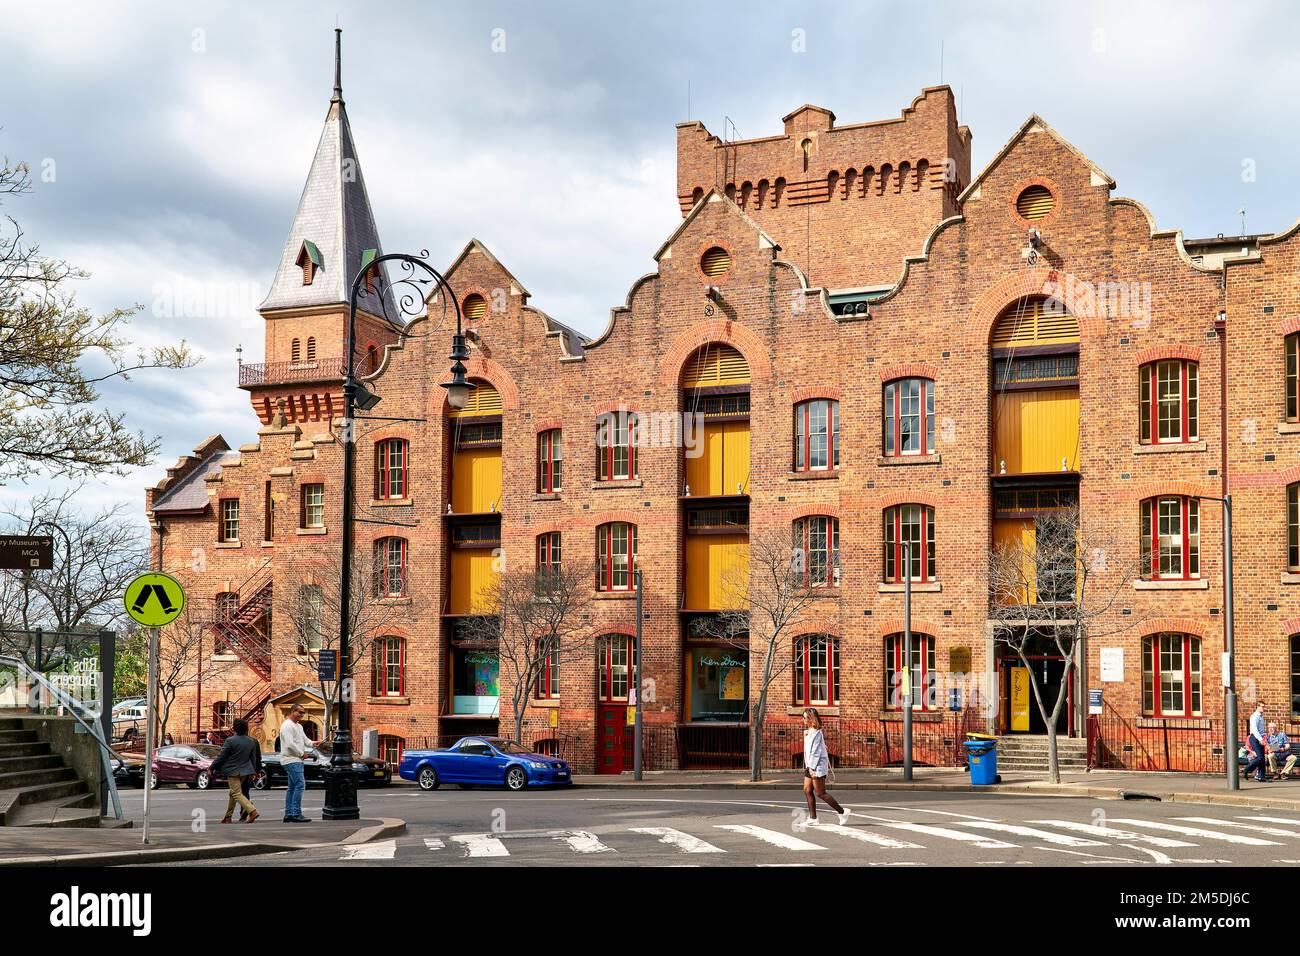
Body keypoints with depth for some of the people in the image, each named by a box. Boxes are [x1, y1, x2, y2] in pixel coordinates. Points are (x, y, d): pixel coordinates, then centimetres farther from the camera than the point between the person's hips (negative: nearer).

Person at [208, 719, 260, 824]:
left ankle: (252, 811, -22)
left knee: (237, 793, -6)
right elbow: (253, 758, 12)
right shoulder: (251, 741, 4)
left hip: (233, 771, -7)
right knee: (233, 793, 19)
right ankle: (228, 817, 22)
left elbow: (221, 756, -11)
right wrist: (252, 772, 23)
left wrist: (211, 768, 1)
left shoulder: (230, 741, -14)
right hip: (244, 771, 7)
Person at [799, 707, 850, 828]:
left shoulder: (816, 733, -15)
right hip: (810, 766, 10)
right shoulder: (808, 731, 15)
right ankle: (812, 818, 7)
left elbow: (816, 751, -19)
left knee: (820, 793, -6)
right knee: (807, 790, 4)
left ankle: (842, 812, 3)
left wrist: (812, 767, -20)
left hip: (817, 766, -10)